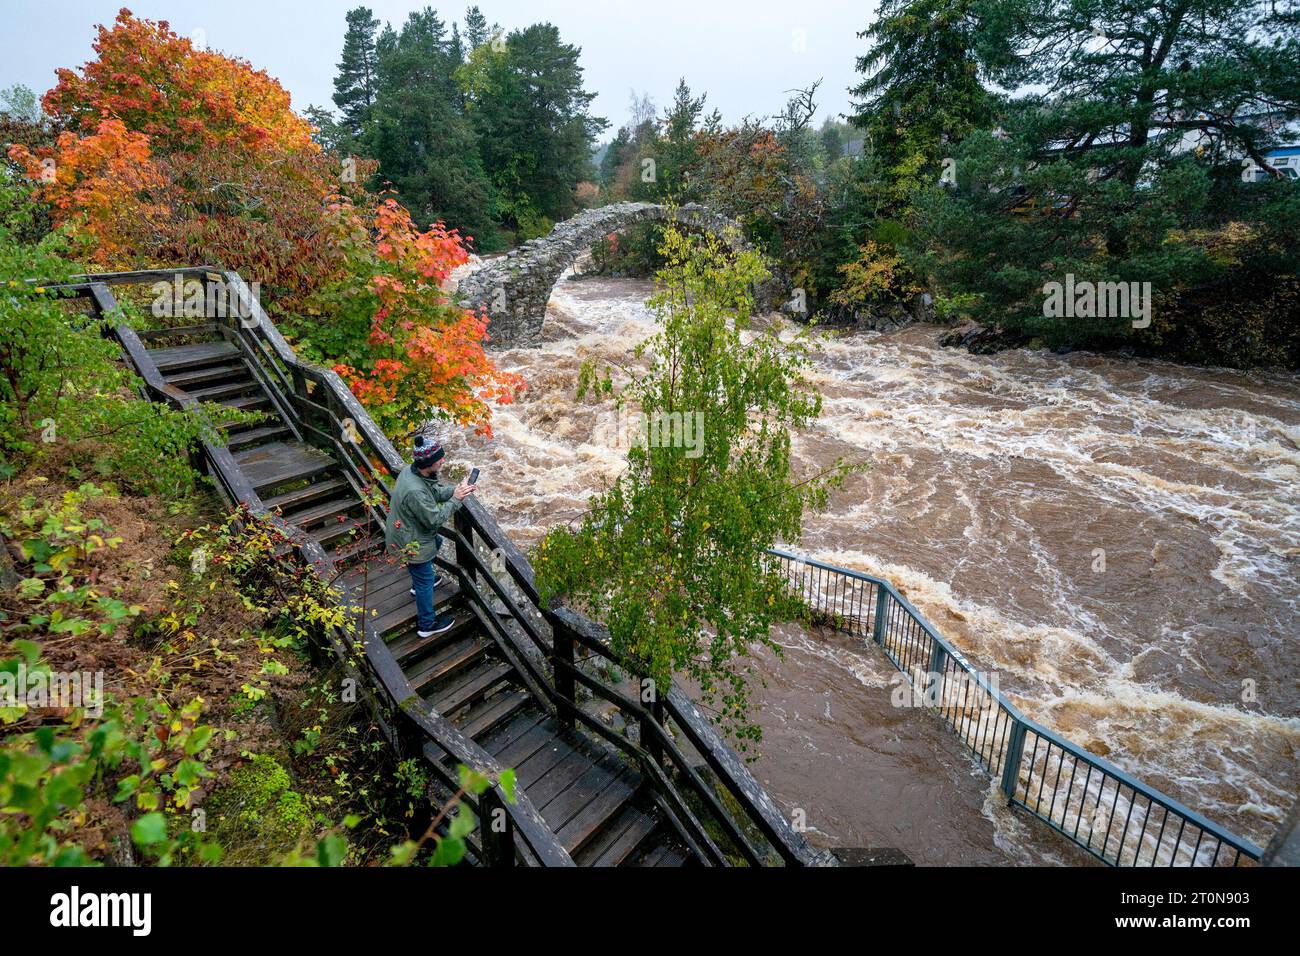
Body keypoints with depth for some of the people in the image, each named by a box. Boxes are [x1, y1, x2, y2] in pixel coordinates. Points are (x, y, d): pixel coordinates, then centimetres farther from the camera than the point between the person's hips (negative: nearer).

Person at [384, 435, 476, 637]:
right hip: (410, 543, -9)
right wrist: (455, 500, -23)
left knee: (437, 542, 34)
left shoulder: (411, 469, -11)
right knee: (425, 581, 9)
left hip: (404, 531, 9)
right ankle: (427, 624, 30)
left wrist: (456, 490, -13)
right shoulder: (415, 492, -39)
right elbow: (435, 520, -29)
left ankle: (419, 583, 56)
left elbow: (435, 490, 3)